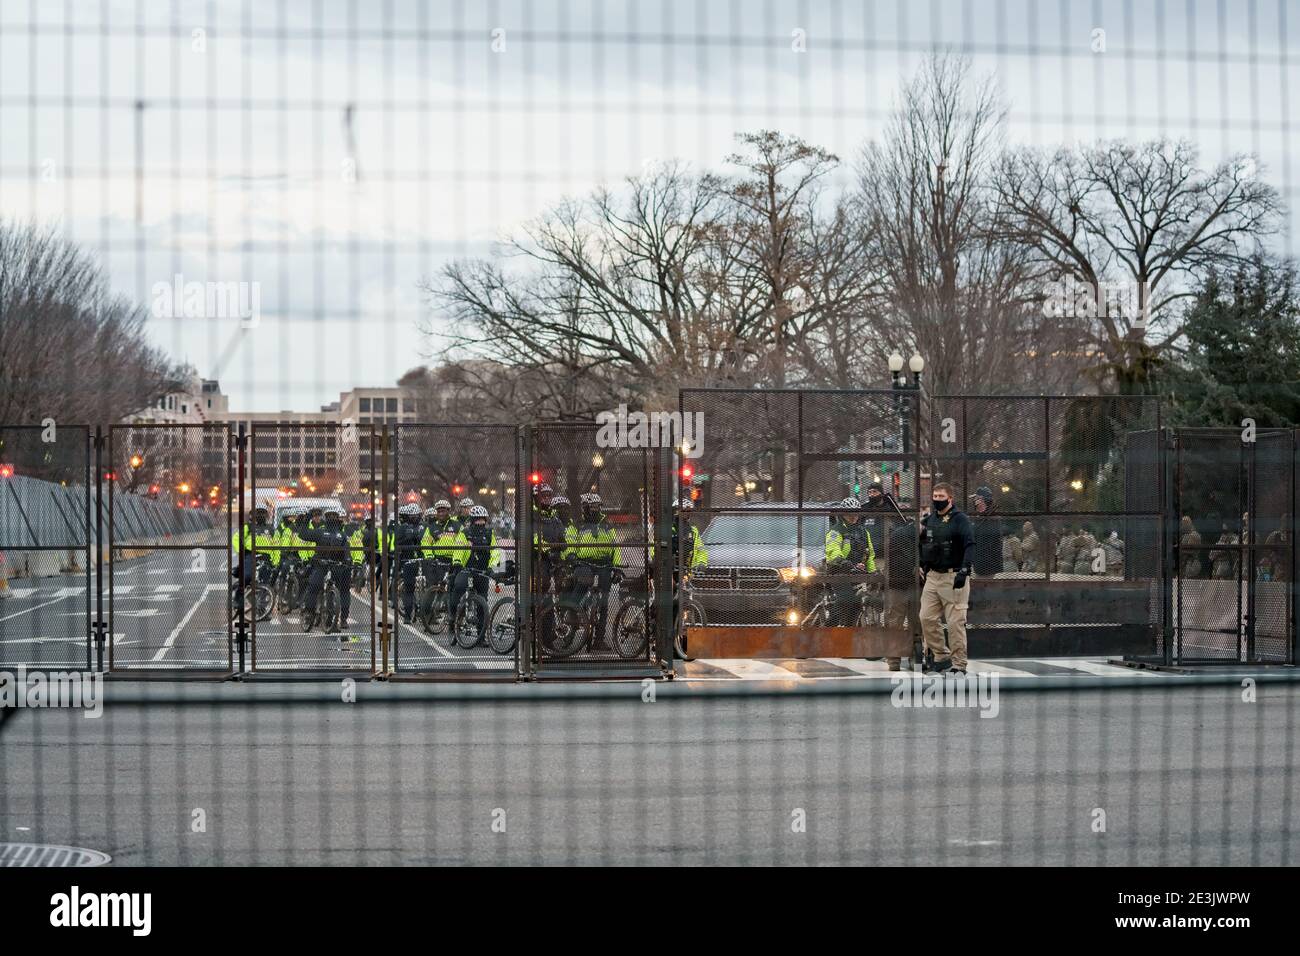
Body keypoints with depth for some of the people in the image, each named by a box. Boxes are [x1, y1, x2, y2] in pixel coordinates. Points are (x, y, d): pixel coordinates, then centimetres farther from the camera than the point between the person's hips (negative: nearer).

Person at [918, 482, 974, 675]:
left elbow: (970, 546, -16)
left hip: (954, 577, -7)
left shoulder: (960, 520, -7)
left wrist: (964, 571, -25)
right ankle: (941, 656, 15)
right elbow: (922, 545, 26)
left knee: (956, 622, -6)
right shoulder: (929, 520, 14)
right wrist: (922, 569, 20)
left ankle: (959, 664, -1)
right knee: (926, 618, 2)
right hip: (932, 576, 7)